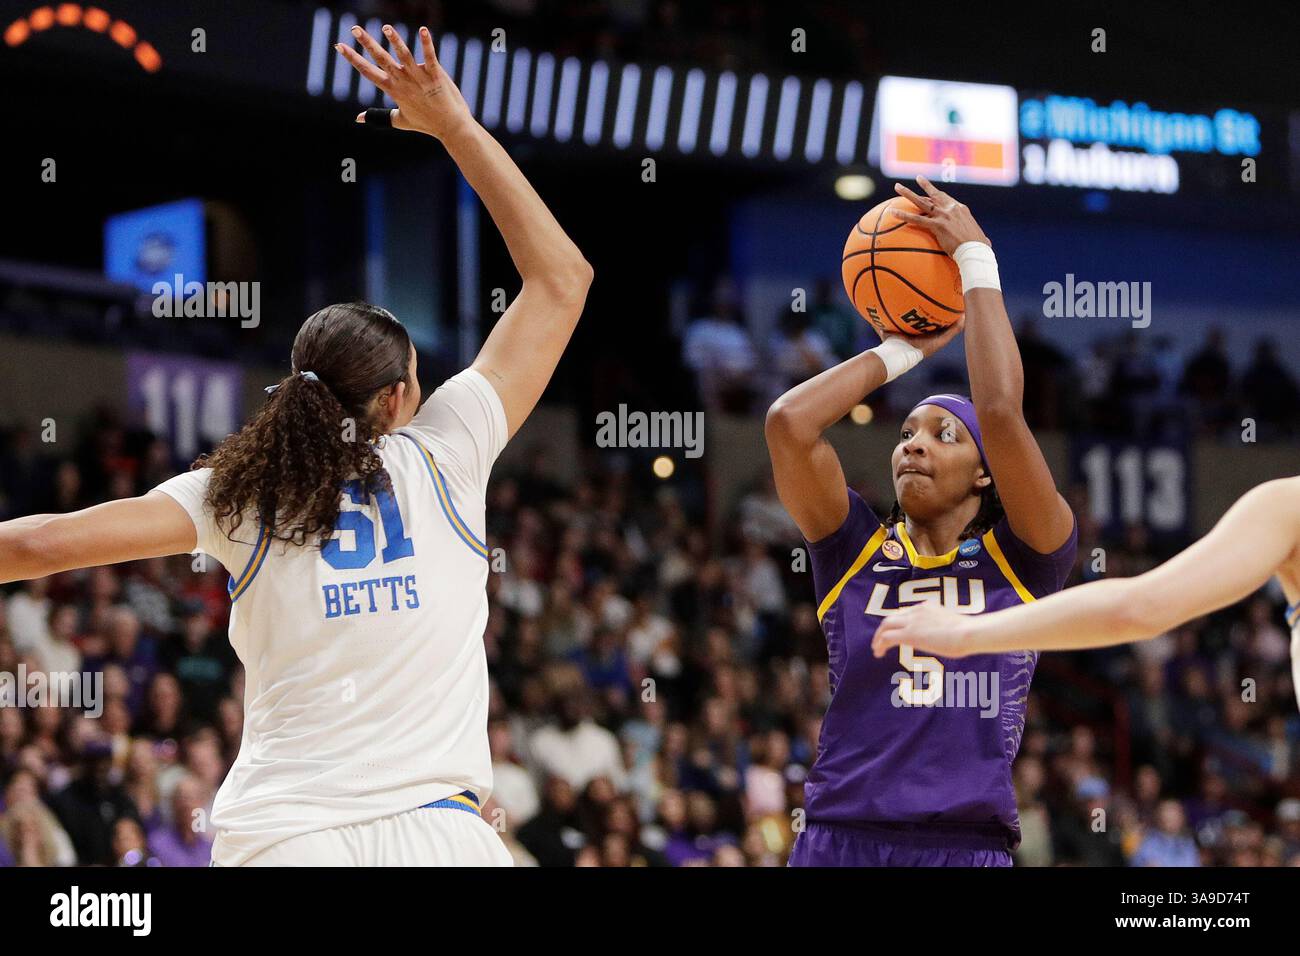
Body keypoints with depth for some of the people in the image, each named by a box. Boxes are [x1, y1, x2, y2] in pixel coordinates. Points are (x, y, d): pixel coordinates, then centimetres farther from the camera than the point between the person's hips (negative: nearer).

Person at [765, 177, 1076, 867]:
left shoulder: (1021, 562, 7)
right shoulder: (855, 553, 12)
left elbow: (1000, 411, -7)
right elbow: (788, 423, -1)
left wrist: (975, 259, 1)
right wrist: (908, 348, 10)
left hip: (969, 846, -1)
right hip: (838, 841, 2)